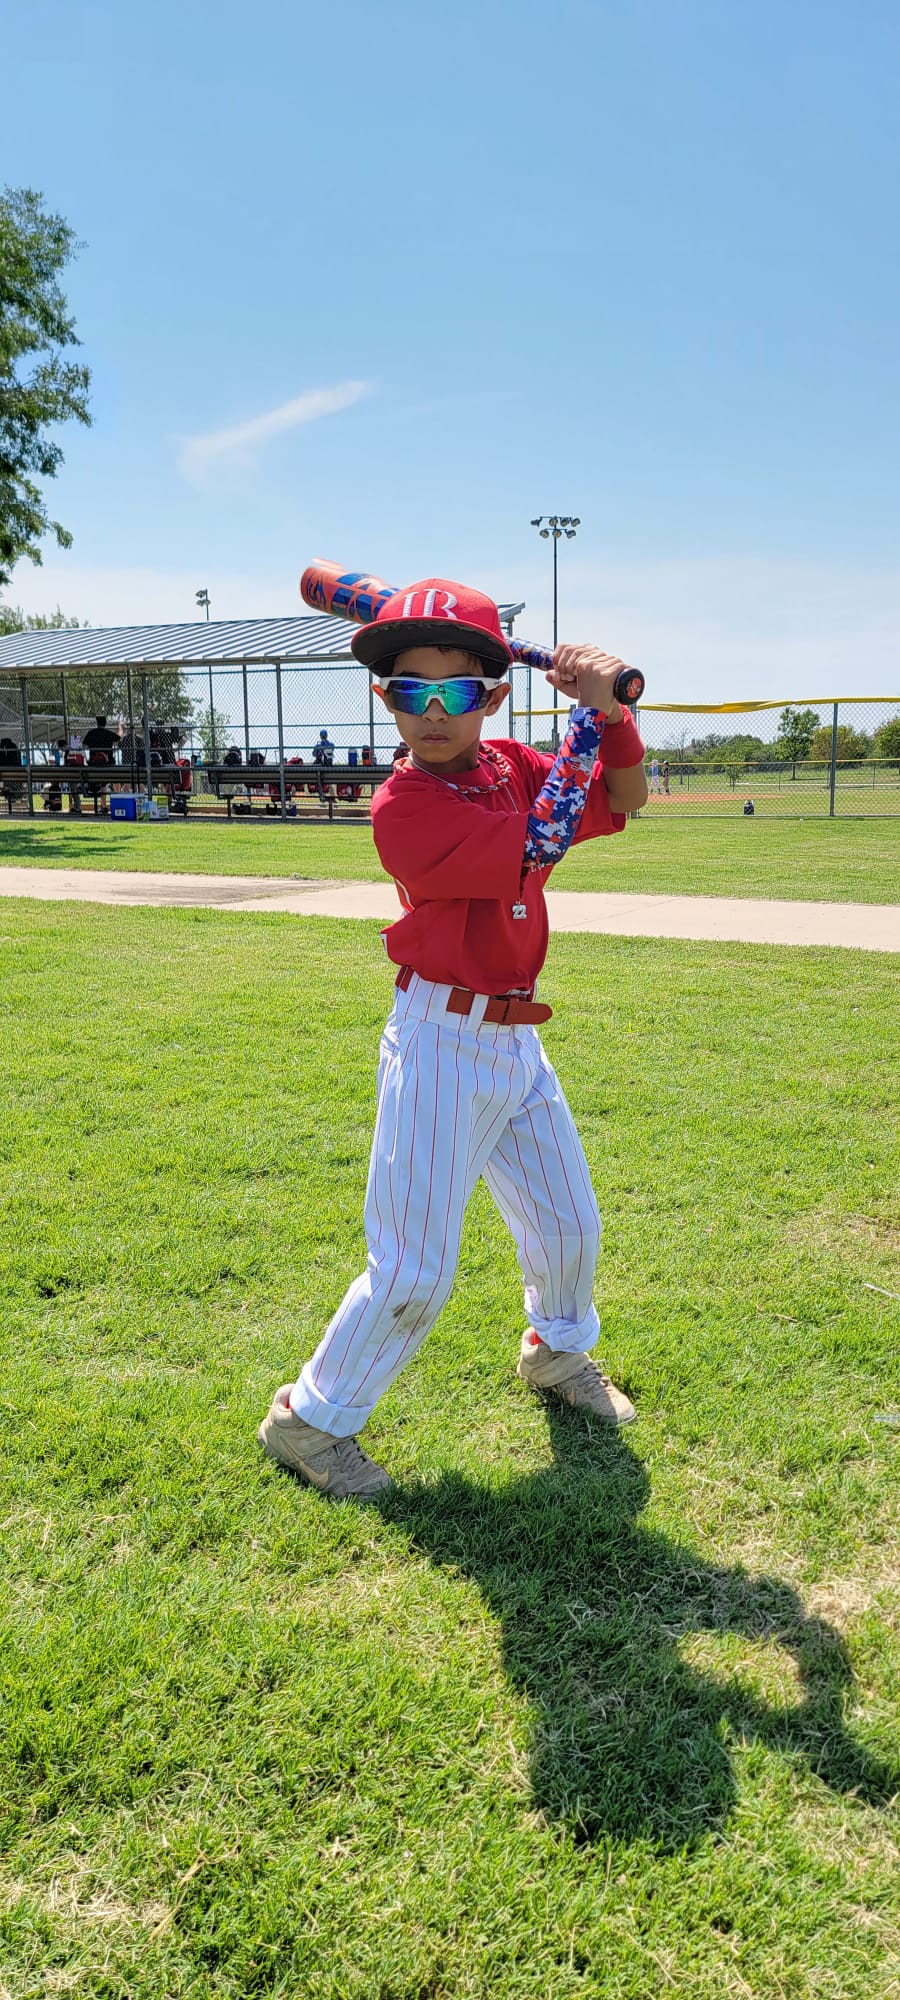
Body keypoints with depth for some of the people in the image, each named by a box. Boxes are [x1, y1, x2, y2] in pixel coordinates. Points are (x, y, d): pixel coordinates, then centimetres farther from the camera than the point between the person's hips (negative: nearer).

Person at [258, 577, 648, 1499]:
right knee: (415, 1271, -6)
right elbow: (540, 843, -24)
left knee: (568, 1222, 21)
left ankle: (557, 1348, 50)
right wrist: (585, 715, -14)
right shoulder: (403, 806, -20)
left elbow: (622, 800, 10)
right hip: (440, 1045, -7)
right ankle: (310, 1417, 15)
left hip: (515, 1041, 8)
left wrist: (611, 711, -9)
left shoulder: (512, 765, 5)